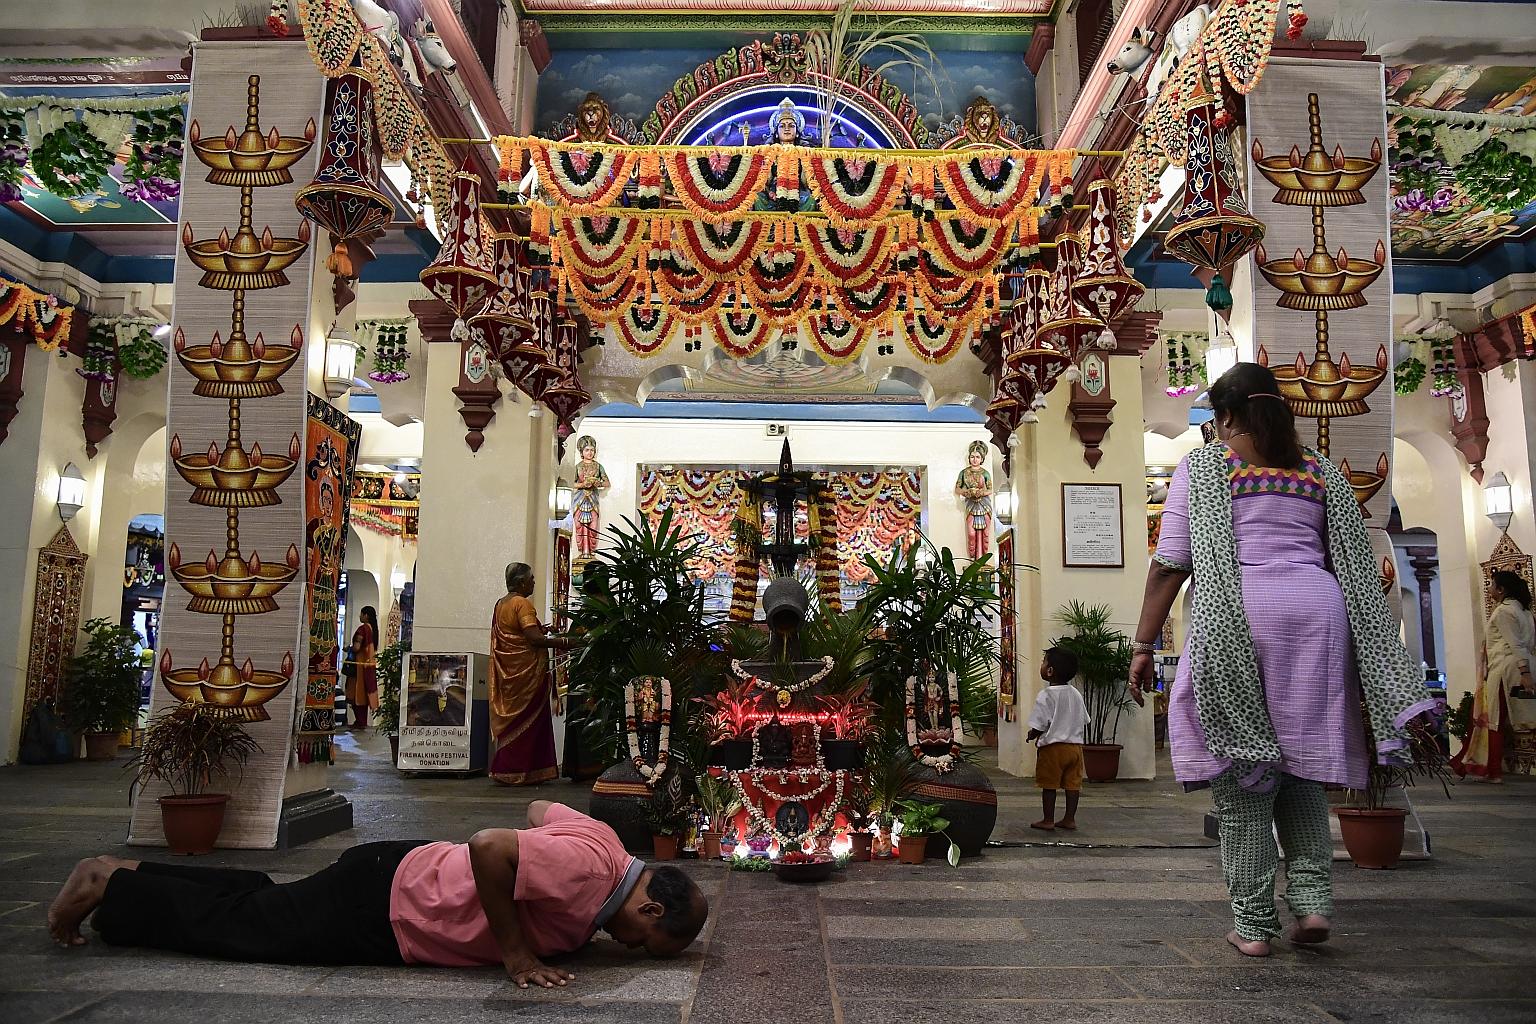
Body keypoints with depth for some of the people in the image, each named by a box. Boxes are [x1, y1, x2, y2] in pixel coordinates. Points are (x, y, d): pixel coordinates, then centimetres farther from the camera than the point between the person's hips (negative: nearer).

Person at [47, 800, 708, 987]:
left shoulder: (600, 838, -2)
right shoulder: (591, 870, -29)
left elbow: (539, 808, 15)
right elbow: (487, 846, -39)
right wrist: (515, 951, -29)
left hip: (404, 872, 8)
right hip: (379, 910, -8)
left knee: (257, 903, 23)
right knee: (235, 924, 8)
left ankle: (130, 875, 36)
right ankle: (107, 885, 23)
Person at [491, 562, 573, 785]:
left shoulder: (500, 604, 14)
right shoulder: (523, 604, -14)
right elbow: (533, 638, -22)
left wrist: (540, 631, 17)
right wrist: (563, 642, -16)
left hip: (507, 670, 9)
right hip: (526, 670, -9)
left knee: (511, 719, 13)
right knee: (527, 721, -2)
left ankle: (503, 769, 17)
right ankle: (518, 772, 0)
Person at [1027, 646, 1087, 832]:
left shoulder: (1045, 695, -15)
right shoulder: (1076, 694, 7)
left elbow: (1039, 725, -15)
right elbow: (1084, 721, 13)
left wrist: (1031, 736, 4)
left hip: (1053, 747, -6)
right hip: (1075, 745, 6)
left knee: (1049, 785, 3)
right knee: (1072, 784, 10)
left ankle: (1048, 820, 9)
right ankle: (1069, 819, 16)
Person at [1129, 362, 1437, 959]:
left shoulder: (1201, 468, 5)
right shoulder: (1322, 472, 16)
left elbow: (1169, 564, -2)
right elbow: (1356, 571, 14)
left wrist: (1143, 645, 2)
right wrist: (1381, 667, 18)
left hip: (1235, 616, -4)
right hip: (1315, 613, 4)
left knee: (1242, 773, 2)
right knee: (1301, 760, 17)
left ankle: (1252, 924, 7)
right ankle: (1312, 898, 8)